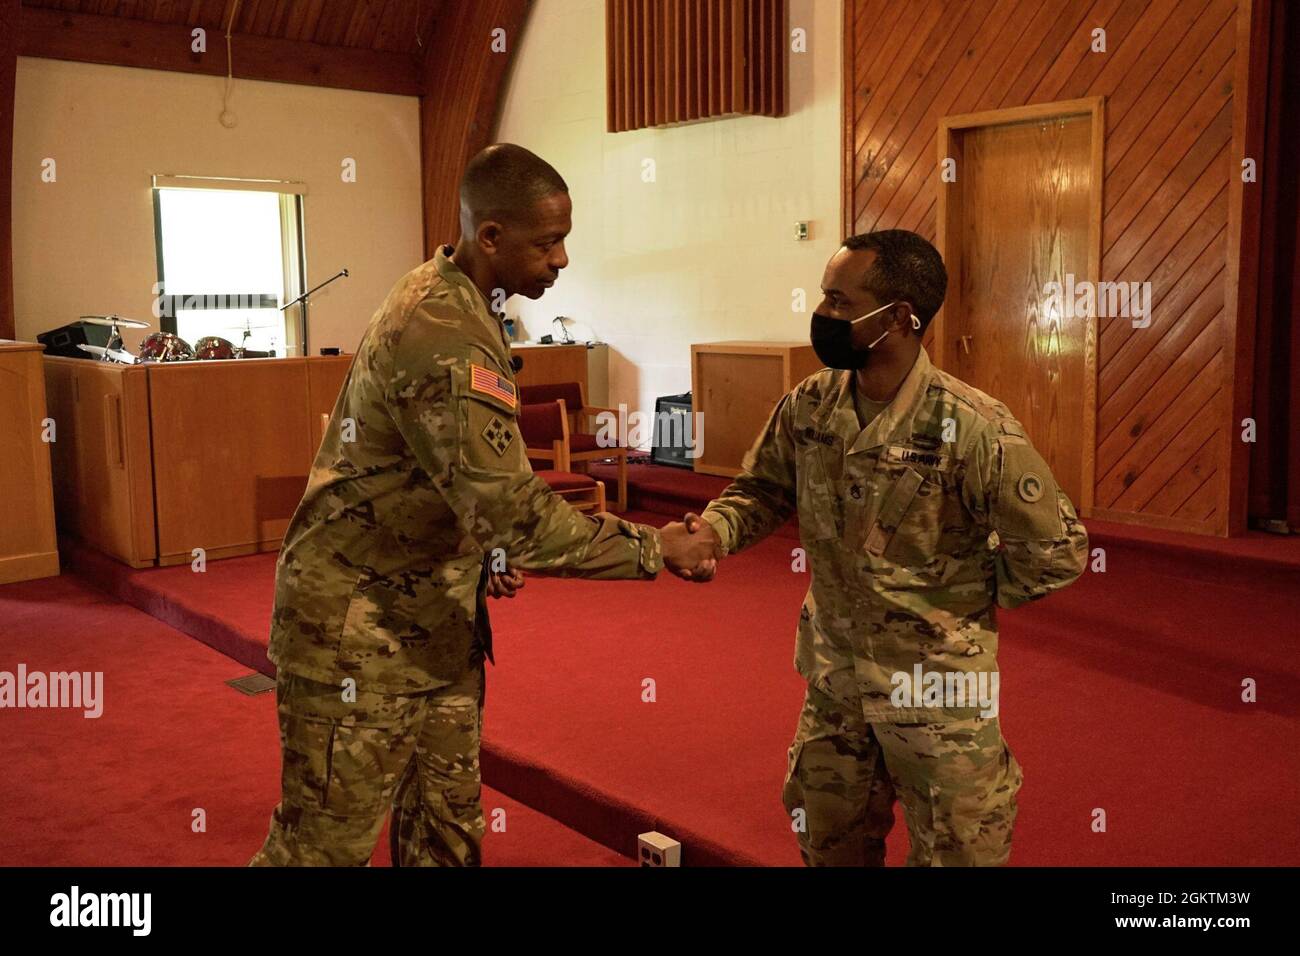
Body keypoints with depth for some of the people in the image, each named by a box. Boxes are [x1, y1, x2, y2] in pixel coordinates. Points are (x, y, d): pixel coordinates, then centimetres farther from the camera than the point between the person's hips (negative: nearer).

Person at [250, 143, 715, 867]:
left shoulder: (446, 299, 7)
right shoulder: (445, 337, -25)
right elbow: (517, 513, -31)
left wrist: (487, 552, 7)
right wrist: (655, 549, -21)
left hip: (434, 619, 9)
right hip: (361, 629, -9)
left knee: (447, 833, 15)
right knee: (327, 845, 3)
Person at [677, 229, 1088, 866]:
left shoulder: (975, 429, -24)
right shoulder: (807, 407, -7)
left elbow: (1054, 552, -16)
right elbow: (762, 489, 5)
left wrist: (967, 602, -7)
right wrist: (717, 530, -15)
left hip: (938, 686, -5)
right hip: (834, 672, 5)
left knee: (955, 852, 15)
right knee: (829, 843, 24)